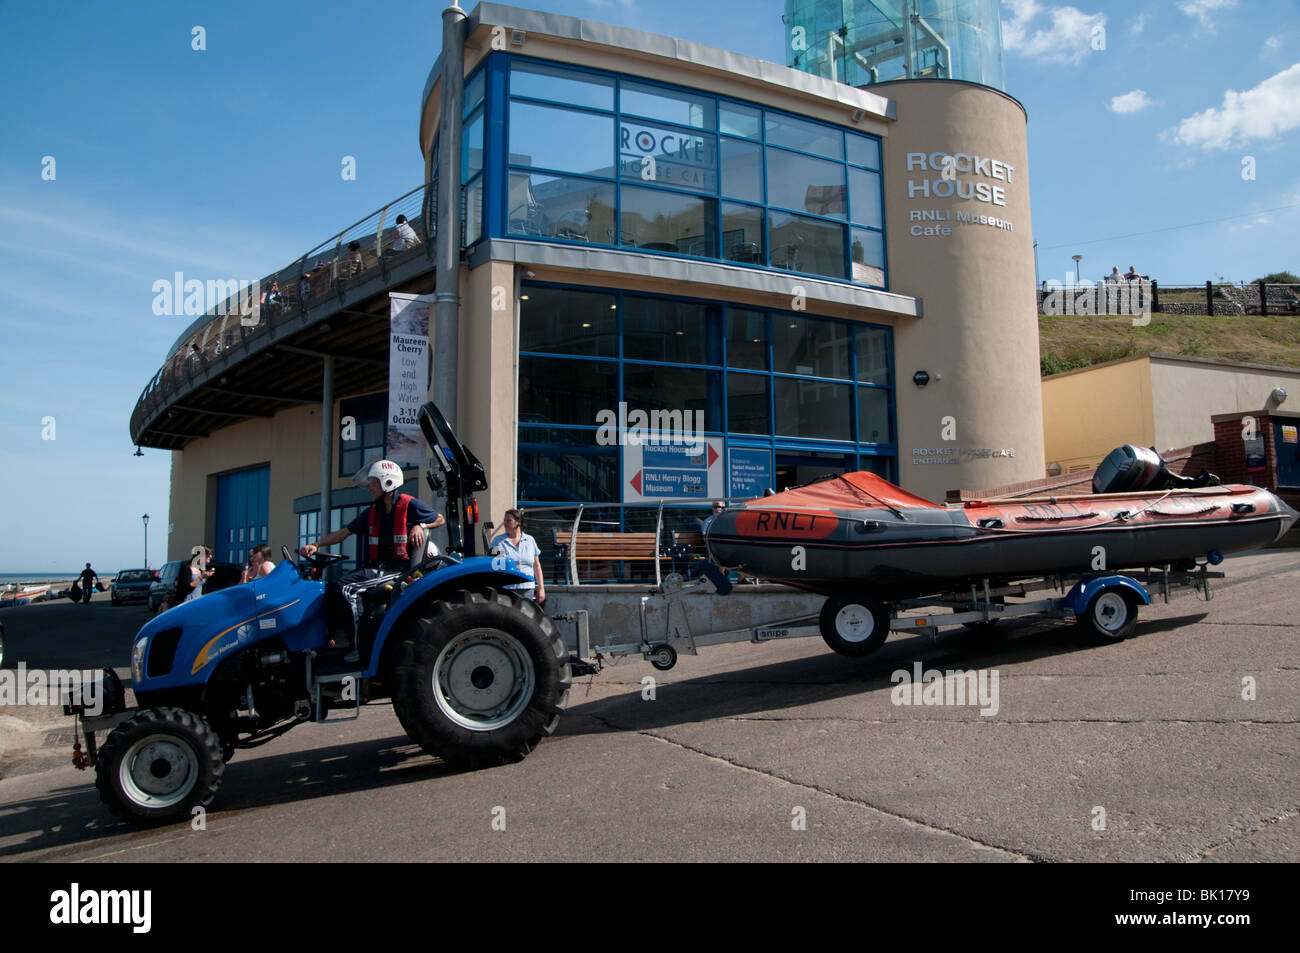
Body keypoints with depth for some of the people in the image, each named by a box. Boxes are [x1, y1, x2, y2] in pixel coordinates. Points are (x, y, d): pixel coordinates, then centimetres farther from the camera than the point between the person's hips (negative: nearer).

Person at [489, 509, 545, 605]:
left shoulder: (530, 540, 12)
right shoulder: (498, 540, 6)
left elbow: (537, 566, 14)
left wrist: (541, 588, 11)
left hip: (527, 590, 2)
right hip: (505, 589, -2)